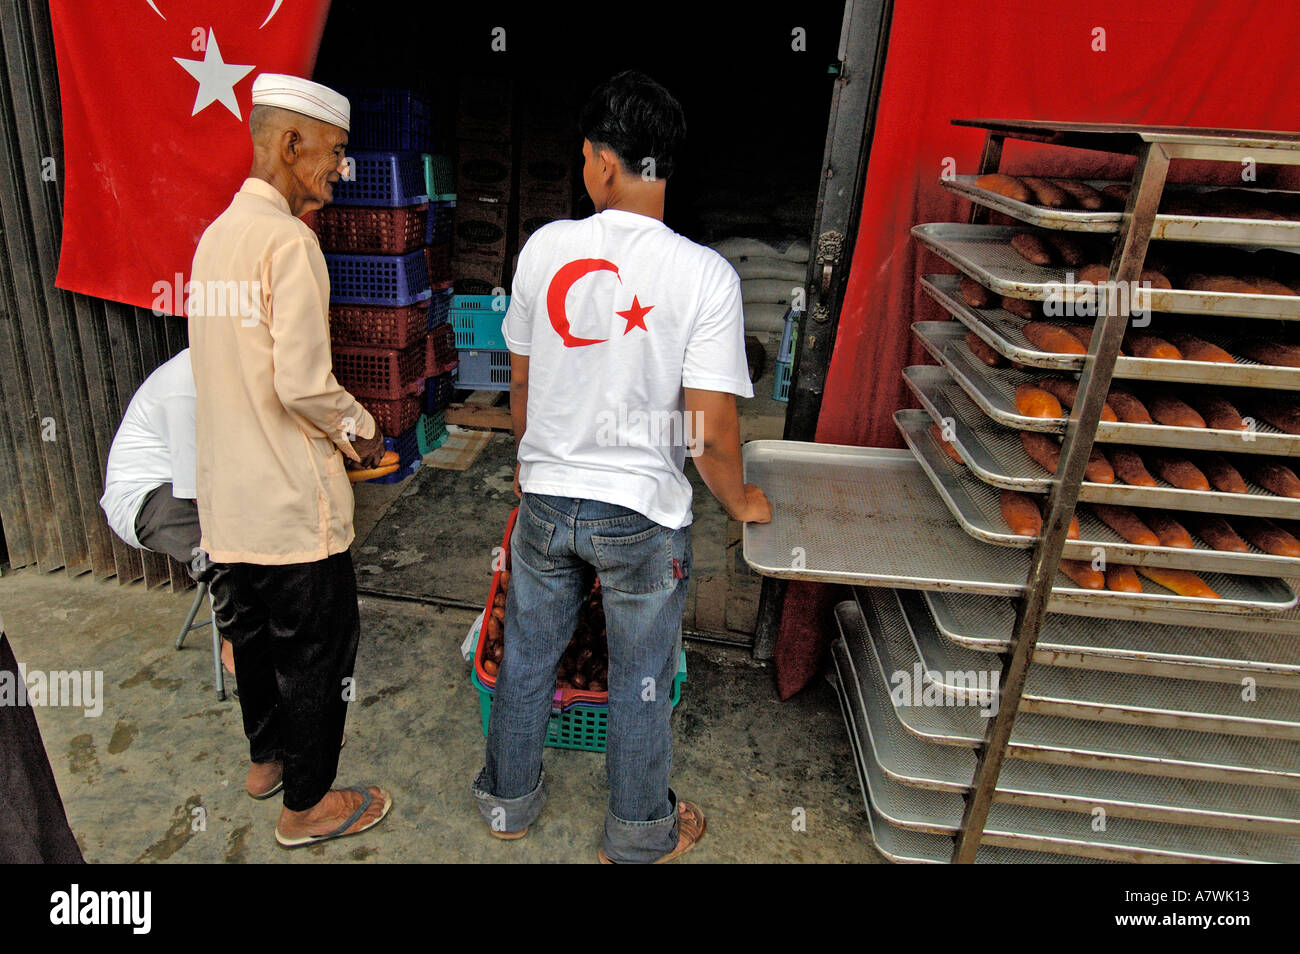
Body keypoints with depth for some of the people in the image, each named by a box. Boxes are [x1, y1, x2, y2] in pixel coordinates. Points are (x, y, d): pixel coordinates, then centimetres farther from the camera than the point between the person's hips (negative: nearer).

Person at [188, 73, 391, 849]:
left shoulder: (218, 233, 10)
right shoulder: (288, 240, -18)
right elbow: (303, 382, -25)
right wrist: (361, 433, -6)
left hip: (230, 494, 9)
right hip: (292, 496, -9)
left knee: (255, 630, 23)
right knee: (320, 645, 7)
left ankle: (267, 757, 44)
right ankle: (309, 803, 24)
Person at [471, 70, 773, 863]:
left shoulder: (546, 247, -6)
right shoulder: (705, 275, -16)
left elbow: (521, 380, 5)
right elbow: (710, 431, -18)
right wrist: (741, 502, 3)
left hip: (546, 500, 3)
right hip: (644, 515, -2)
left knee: (528, 656, 23)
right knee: (641, 680, 17)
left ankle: (510, 799, 45)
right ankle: (639, 835, 39)